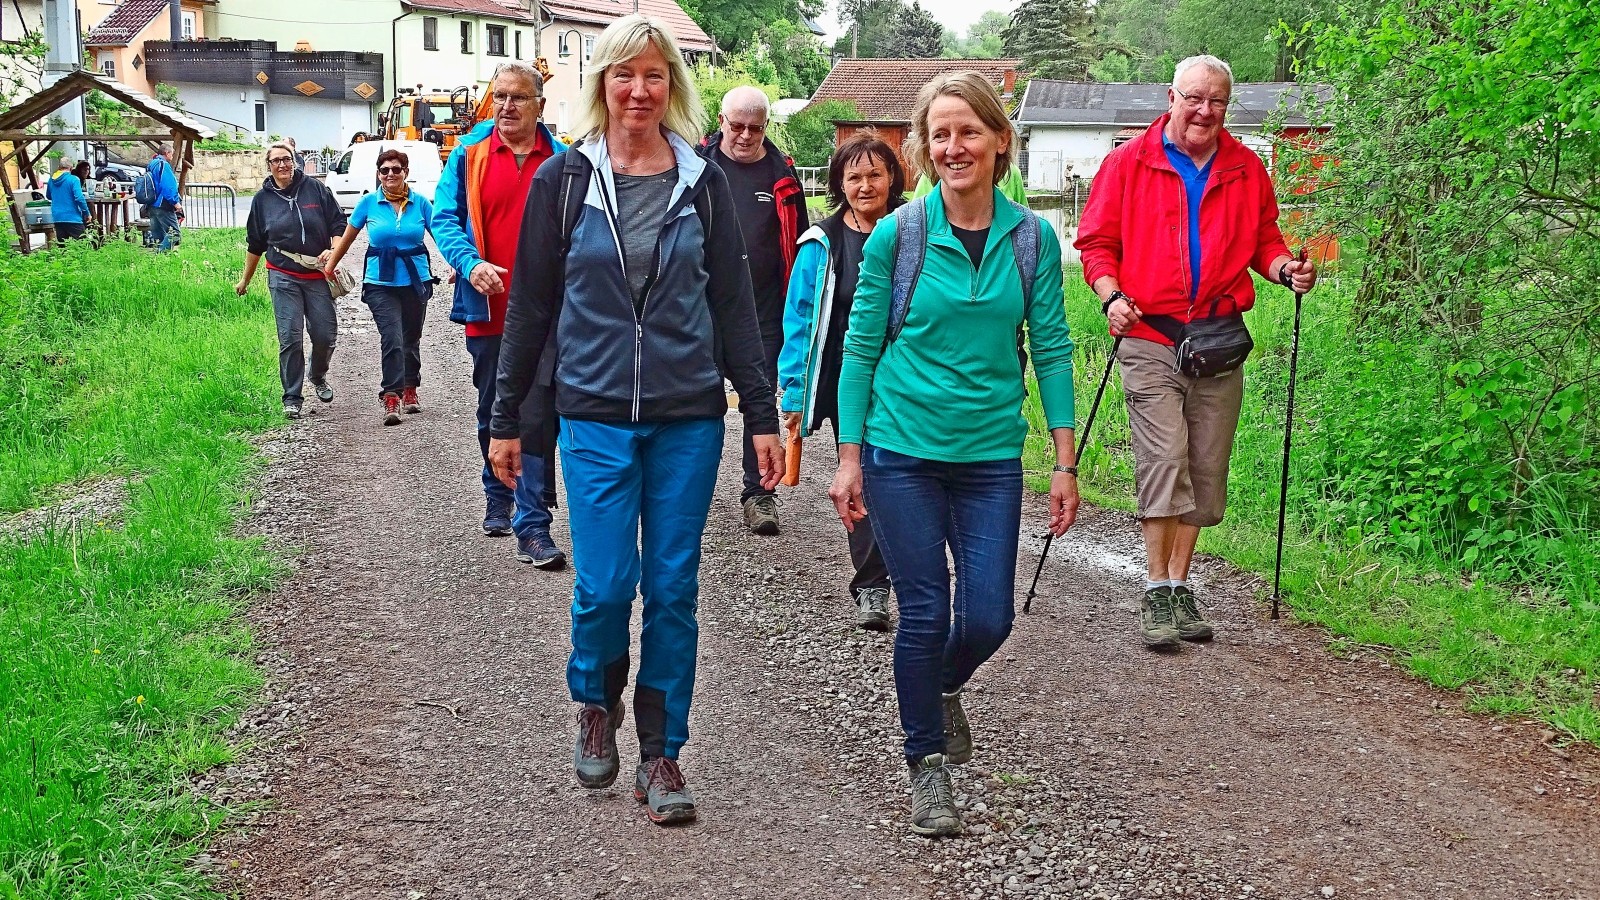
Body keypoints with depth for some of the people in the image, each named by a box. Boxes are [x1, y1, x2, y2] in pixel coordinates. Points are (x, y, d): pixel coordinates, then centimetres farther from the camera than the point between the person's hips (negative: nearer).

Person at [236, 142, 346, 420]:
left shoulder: (316, 189, 1)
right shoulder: (263, 199, 6)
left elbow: (339, 225, 5)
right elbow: (254, 245, 16)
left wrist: (333, 250, -13)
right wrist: (245, 280, 22)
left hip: (317, 275, 0)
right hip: (283, 278, 0)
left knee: (325, 335, 1)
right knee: (290, 338, -6)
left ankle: (318, 378, 32)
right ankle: (291, 399, 3)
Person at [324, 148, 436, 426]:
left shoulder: (420, 203, 1)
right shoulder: (369, 203, 0)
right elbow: (348, 236, 11)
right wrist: (330, 265, 17)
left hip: (416, 280, 2)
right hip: (381, 282, -2)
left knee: (411, 339, 14)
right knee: (392, 339, -15)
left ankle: (410, 391, 31)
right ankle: (391, 398, -15)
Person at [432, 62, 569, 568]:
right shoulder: (468, 155, 4)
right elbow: (445, 218, 1)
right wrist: (471, 264, -16)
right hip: (487, 309, 2)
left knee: (539, 420, -6)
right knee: (493, 413, 17)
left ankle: (532, 526, -4)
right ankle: (498, 498, 37)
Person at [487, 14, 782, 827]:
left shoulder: (702, 182, 5)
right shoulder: (564, 180, 2)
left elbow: (735, 305, 6)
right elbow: (531, 305, 5)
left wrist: (761, 415, 2)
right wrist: (506, 418, 6)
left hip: (688, 419, 1)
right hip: (596, 417, -1)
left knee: (673, 589, 3)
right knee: (605, 585, -6)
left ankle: (660, 753, 16)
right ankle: (596, 706, 25)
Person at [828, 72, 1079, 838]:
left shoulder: (1032, 238, -1)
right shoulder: (896, 236, -5)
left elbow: (1051, 350, 2)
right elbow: (860, 347, 0)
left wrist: (1065, 463, 0)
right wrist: (849, 458, -2)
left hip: (991, 457, 2)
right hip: (902, 451, -1)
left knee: (988, 617, 2)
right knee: (924, 614, 0)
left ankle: (943, 688, 37)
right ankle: (928, 766, 18)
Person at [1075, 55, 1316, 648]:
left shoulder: (1247, 170, 12)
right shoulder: (1129, 164, 4)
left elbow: (1264, 241, 18)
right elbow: (1097, 242, 4)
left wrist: (1284, 267, -3)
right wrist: (1111, 295, -12)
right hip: (1150, 338, -3)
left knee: (1205, 470, 6)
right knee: (1164, 460, -13)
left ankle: (1180, 586, 17)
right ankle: (1157, 592, -6)